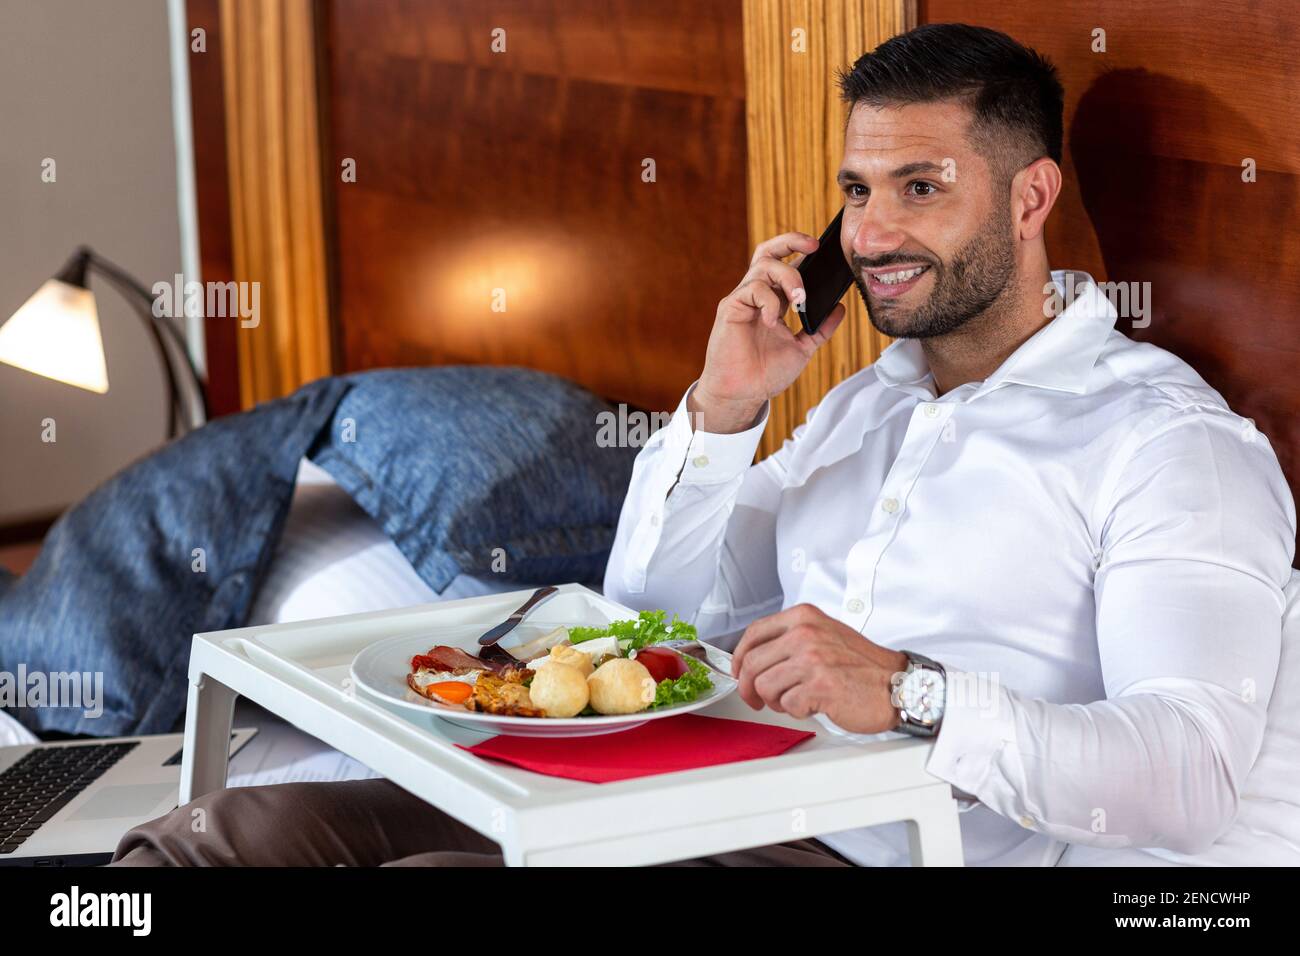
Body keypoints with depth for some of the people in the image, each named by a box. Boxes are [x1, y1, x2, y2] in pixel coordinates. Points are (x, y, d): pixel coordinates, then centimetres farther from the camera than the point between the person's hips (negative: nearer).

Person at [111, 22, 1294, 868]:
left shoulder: (1172, 440, -1)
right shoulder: (870, 398, 24)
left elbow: (1192, 773, -15)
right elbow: (654, 613, 23)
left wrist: (911, 691, -28)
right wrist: (720, 410, 7)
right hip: (667, 803, 8)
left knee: (431, 884, -31)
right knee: (215, 836, -11)